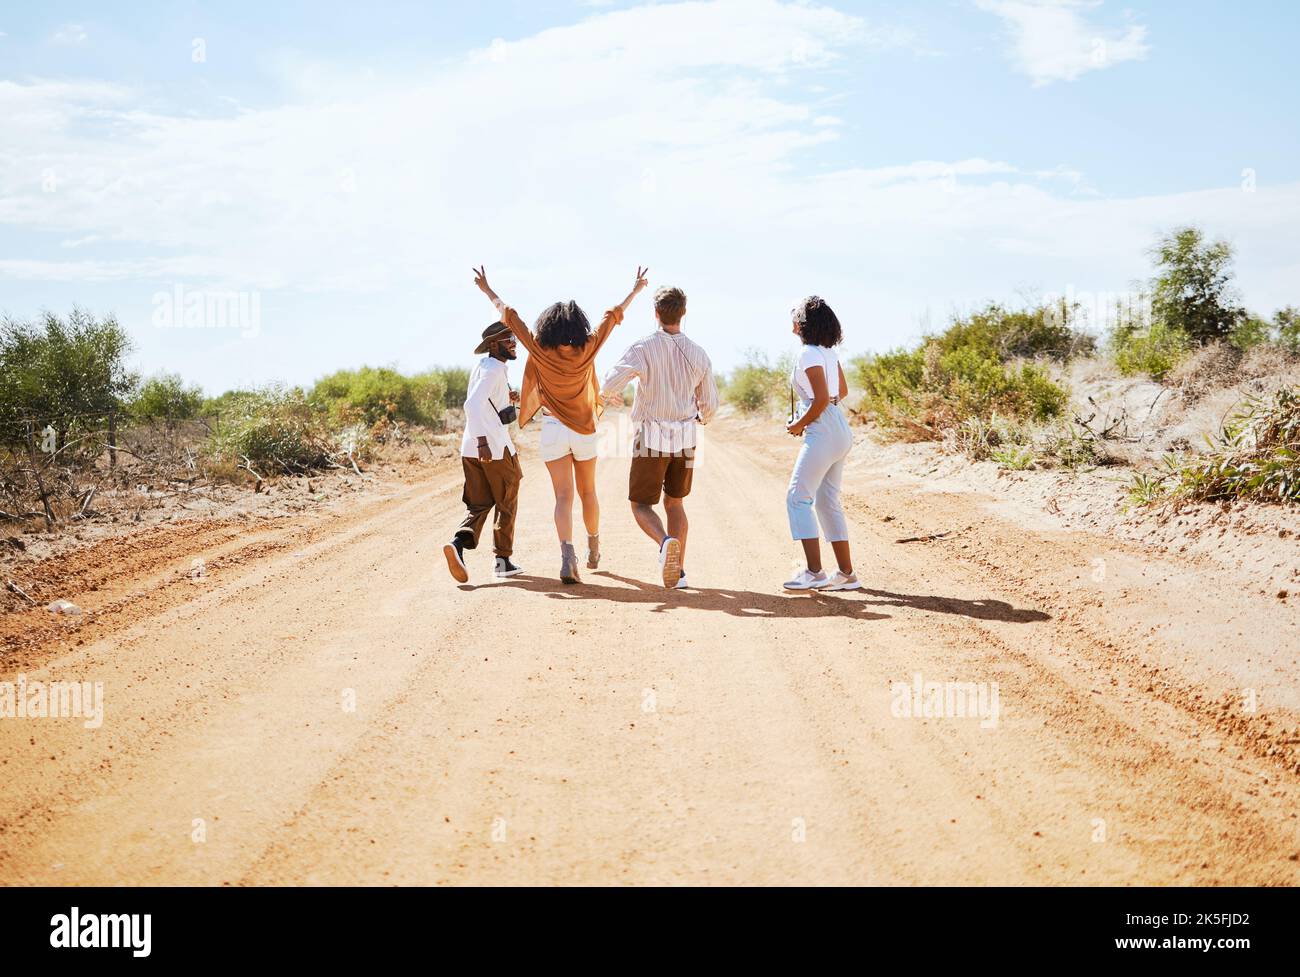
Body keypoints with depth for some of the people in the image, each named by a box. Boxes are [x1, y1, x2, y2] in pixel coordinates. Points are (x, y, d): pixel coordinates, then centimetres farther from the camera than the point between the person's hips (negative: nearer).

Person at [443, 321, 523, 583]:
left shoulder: (483, 366, 17)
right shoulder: (494, 369, -12)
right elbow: (473, 404, -25)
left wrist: (506, 399, 15)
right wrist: (483, 440, -31)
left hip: (471, 449, 8)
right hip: (495, 447, -8)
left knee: (478, 504, 8)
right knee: (506, 504, 7)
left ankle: (459, 542, -18)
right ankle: (503, 560, 14)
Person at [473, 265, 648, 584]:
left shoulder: (540, 351, -9)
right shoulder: (587, 350, -7)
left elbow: (509, 316, -1)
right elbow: (614, 315, 4)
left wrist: (486, 289, 10)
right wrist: (636, 290, 16)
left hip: (553, 429, -1)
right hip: (584, 430, 1)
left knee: (563, 497, -5)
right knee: (588, 493, 19)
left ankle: (567, 554, -24)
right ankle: (594, 551, 34)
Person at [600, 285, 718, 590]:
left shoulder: (643, 348, -12)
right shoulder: (698, 354, 1)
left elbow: (611, 383, -21)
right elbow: (710, 403, 8)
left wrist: (609, 394, 5)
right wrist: (701, 417, 32)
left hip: (651, 440, -4)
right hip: (685, 440, 4)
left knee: (641, 504, 8)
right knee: (674, 502, 20)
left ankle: (666, 542, -23)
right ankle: (679, 571, 13)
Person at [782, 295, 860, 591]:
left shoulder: (809, 354, -14)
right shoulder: (829, 351, 13)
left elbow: (821, 399, -20)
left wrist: (800, 424, -7)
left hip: (822, 431, -10)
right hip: (840, 431, 10)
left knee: (798, 497, -7)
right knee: (827, 501, 13)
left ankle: (814, 572, -11)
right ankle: (846, 573, 13)